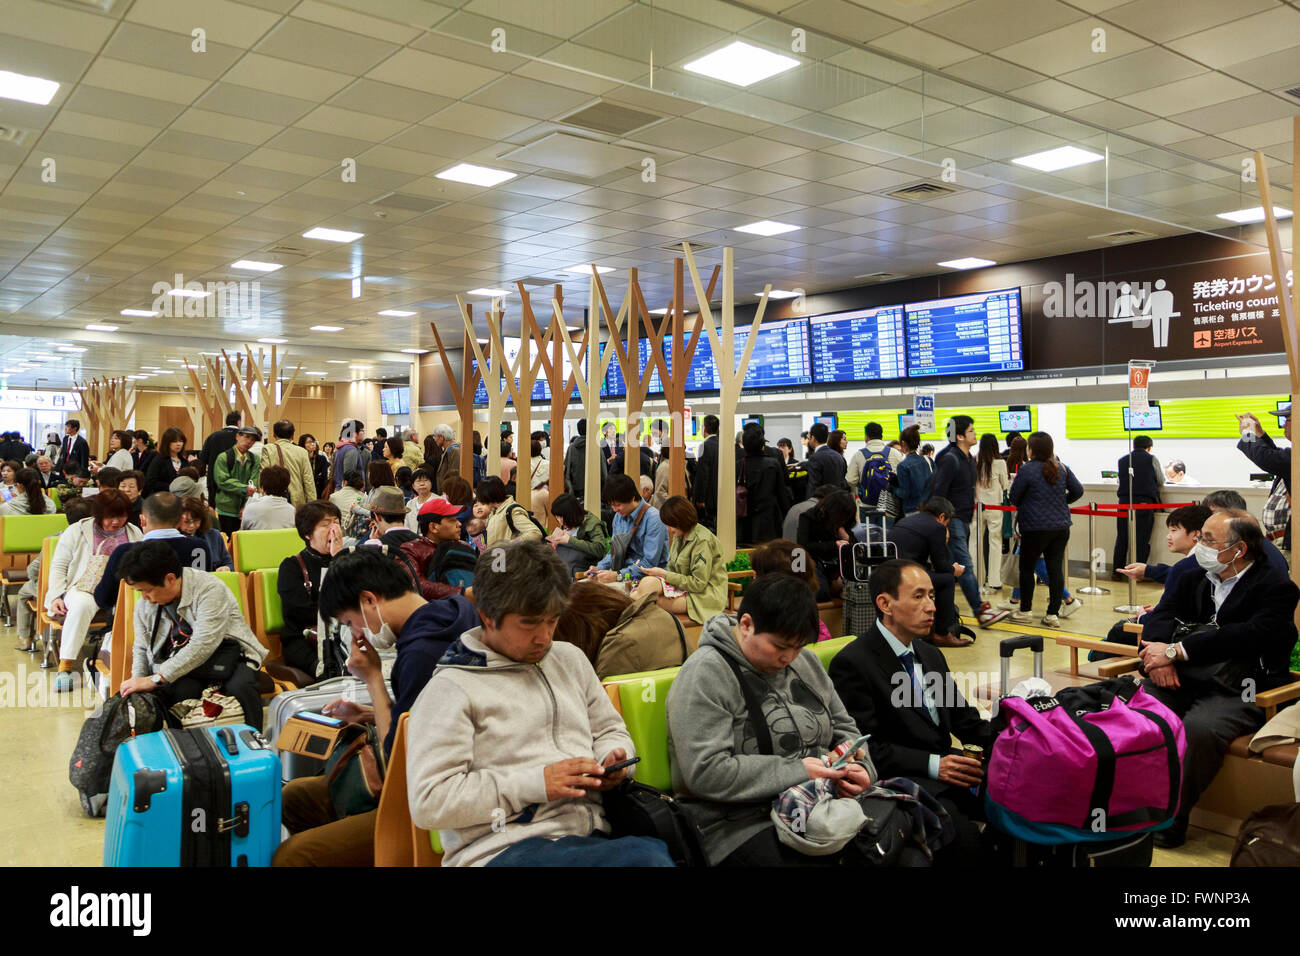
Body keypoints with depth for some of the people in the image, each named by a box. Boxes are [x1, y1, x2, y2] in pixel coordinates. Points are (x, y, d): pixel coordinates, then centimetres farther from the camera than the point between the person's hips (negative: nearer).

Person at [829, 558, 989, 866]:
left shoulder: (931, 655, 17)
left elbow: (965, 720, 18)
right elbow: (864, 748, -14)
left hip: (945, 767, 8)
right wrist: (932, 764, -19)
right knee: (962, 836, -31)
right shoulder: (852, 663, -10)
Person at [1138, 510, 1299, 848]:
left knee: (1198, 729, -35)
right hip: (1181, 681, 5)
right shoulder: (1194, 579, 19)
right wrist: (1160, 656, -14)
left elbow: (1245, 637, -17)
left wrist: (1176, 651, -18)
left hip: (1236, 692, -5)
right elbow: (1161, 616, 8)